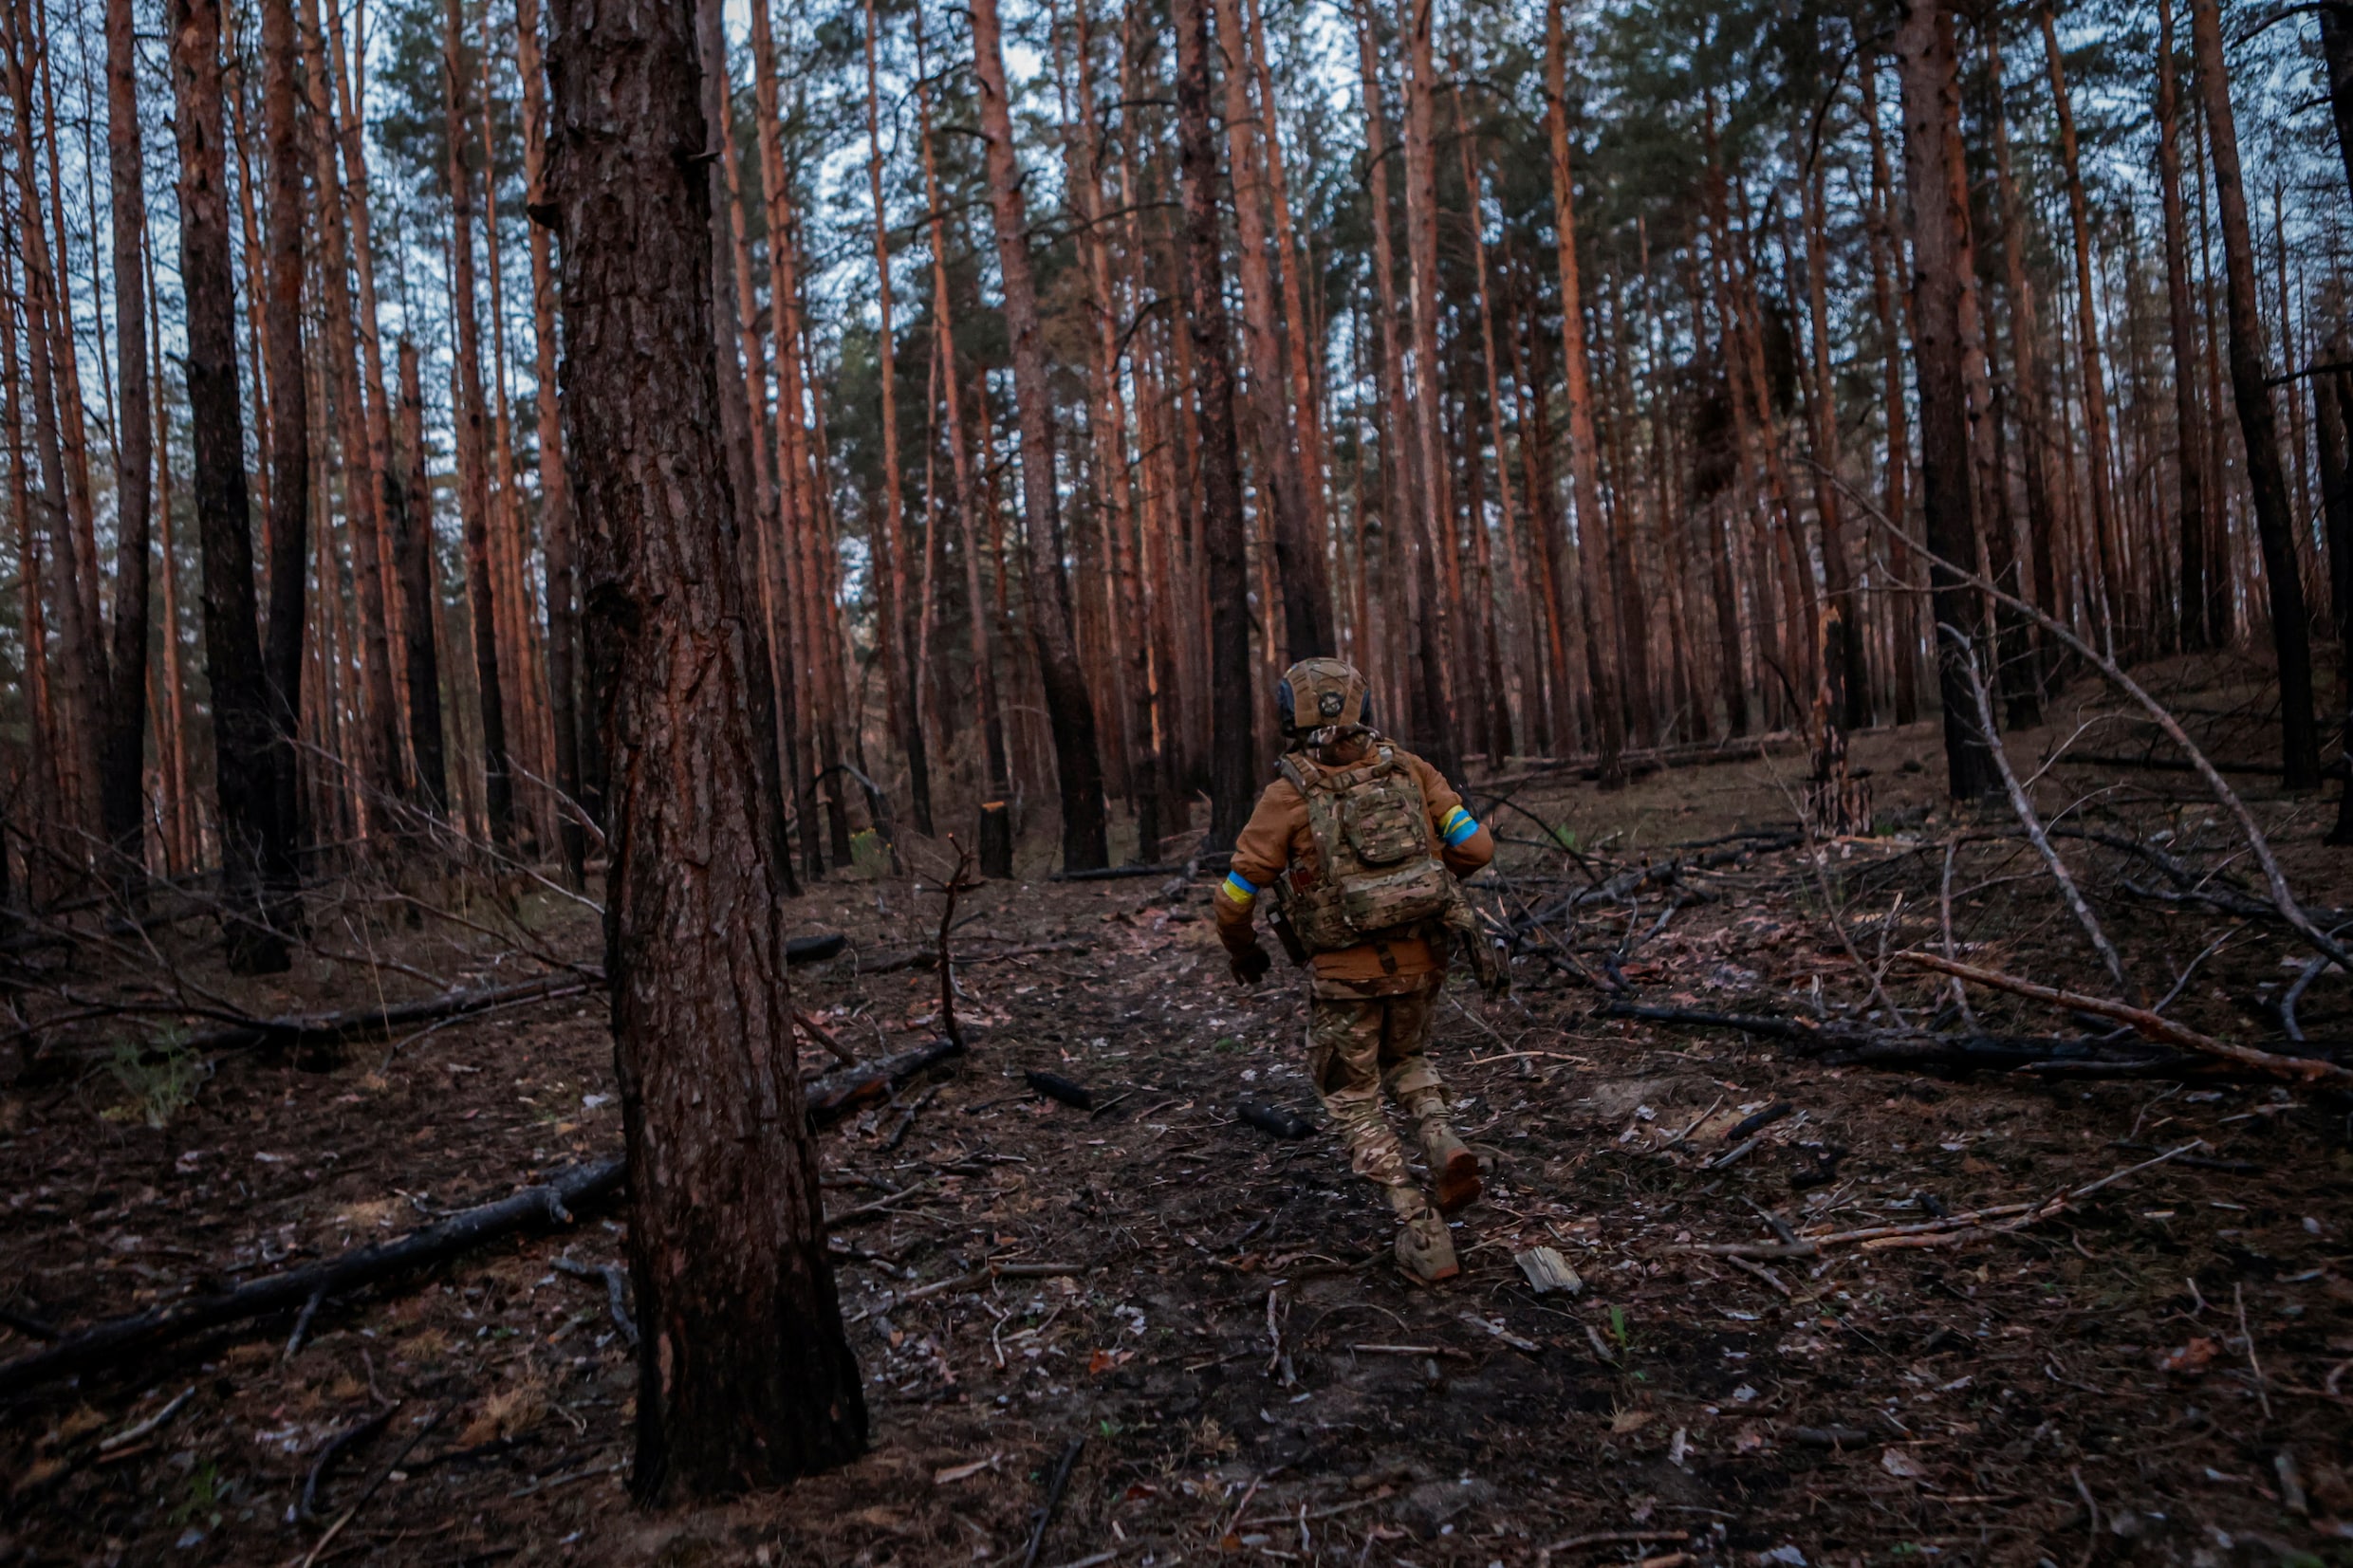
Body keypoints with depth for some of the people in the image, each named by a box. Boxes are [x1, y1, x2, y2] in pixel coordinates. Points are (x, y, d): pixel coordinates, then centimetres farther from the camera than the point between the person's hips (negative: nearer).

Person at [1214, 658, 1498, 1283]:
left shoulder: (1288, 796, -9)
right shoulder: (1406, 768, 1)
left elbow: (1234, 899, -7)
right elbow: (1476, 846, -1)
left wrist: (1243, 953, 14)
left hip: (1345, 974, -3)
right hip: (1419, 959, 4)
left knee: (1355, 1102, 14)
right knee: (1405, 1057, 31)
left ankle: (1424, 1238, 9)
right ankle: (1444, 1145, 5)